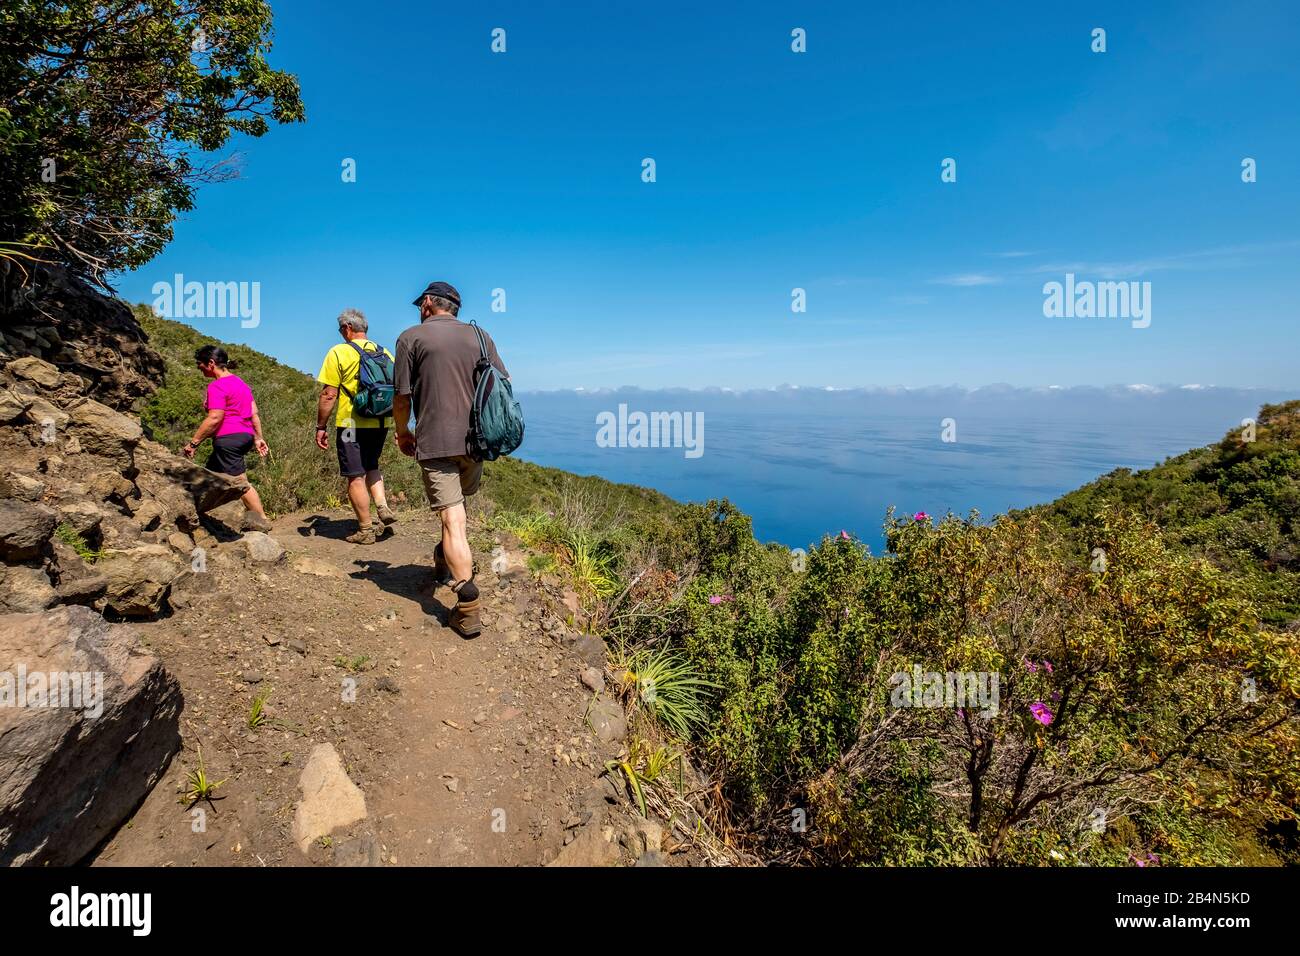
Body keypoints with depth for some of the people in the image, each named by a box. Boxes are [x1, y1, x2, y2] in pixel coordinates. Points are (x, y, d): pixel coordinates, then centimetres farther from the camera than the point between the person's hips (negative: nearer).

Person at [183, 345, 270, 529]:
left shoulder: (217, 386, -11)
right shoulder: (240, 381, 17)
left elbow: (215, 418, -18)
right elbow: (254, 413, 15)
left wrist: (193, 443, -13)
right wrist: (259, 438, 17)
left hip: (228, 438, -10)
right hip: (245, 436, 10)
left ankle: (262, 520, -3)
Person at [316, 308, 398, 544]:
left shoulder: (339, 352, -7)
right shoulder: (385, 353, 8)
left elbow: (329, 395, -10)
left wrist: (320, 427, -2)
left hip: (352, 424, -5)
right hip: (381, 423, 5)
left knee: (354, 476, 3)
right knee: (371, 465, 26)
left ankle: (365, 530, 7)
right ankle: (383, 507, 7)